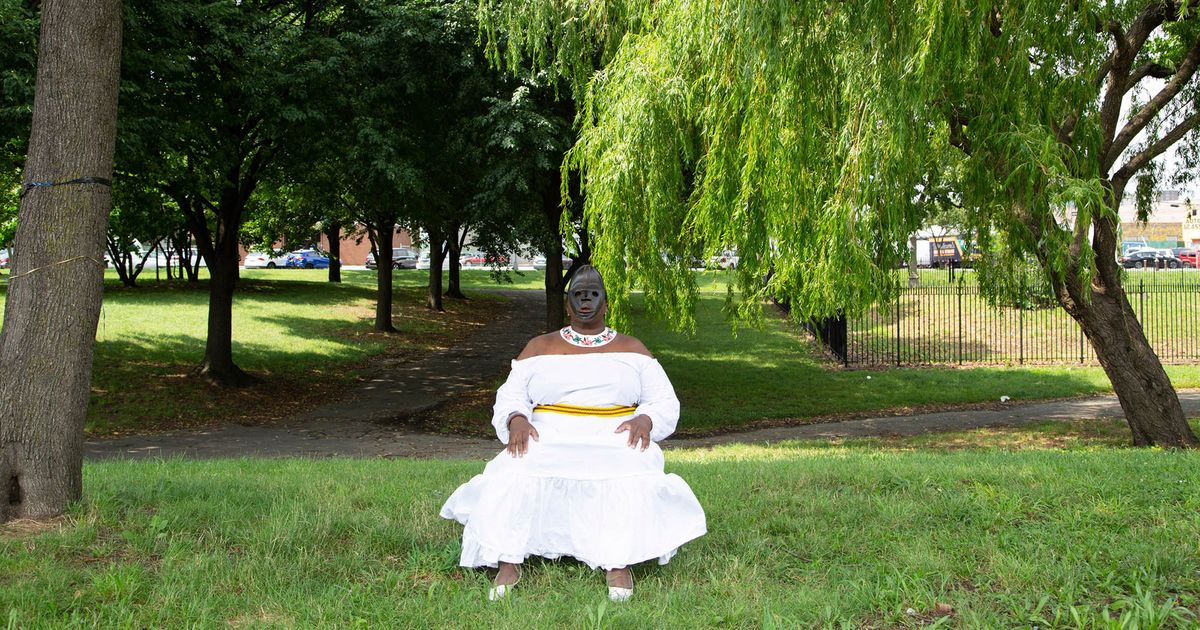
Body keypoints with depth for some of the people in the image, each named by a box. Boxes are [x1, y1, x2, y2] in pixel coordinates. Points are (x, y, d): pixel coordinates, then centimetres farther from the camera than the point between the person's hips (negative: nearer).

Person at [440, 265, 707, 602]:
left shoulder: (631, 349, 17)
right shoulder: (540, 347, 18)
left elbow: (665, 402, 11)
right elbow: (510, 397, 10)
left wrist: (645, 419, -12)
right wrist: (516, 419, -15)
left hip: (615, 442, 0)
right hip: (550, 441, 1)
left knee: (632, 476, -35)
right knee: (514, 472, -30)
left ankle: (620, 562, -34)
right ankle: (507, 564, -31)